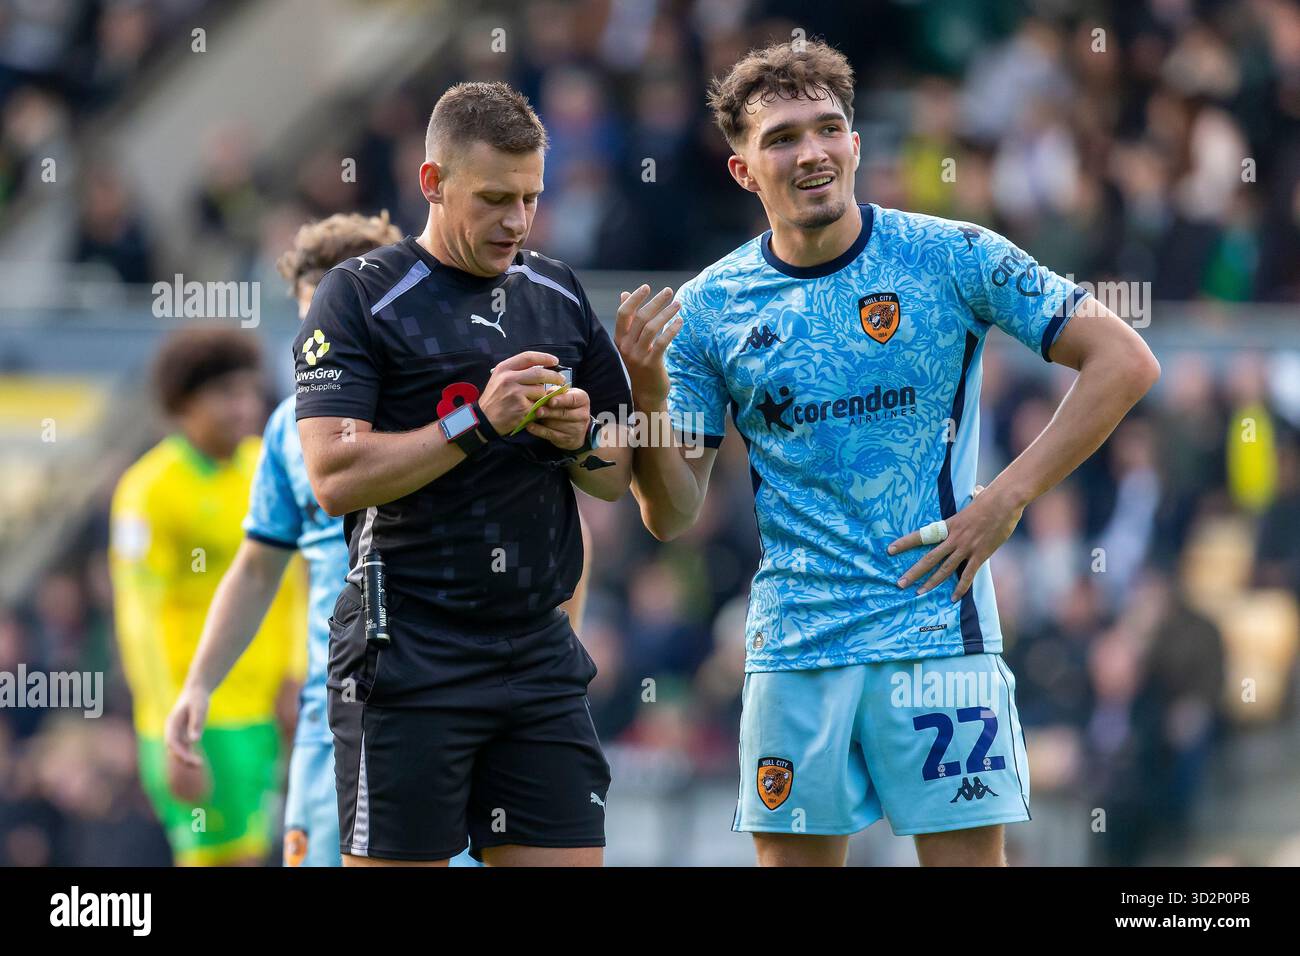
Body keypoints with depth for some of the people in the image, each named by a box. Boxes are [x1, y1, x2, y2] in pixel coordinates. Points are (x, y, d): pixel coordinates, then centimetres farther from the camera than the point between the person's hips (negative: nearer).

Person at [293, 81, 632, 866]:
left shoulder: (558, 295, 14)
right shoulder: (363, 295, -3)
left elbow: (617, 478, 19)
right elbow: (335, 477, -14)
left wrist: (579, 441, -4)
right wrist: (478, 421, -19)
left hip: (542, 654, 5)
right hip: (408, 661, -5)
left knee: (570, 857, 1)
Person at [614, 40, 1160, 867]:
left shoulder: (953, 257, -3)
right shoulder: (706, 310, 4)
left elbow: (1124, 361, -2)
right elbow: (674, 518, 7)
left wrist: (1007, 500, -7)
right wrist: (649, 399, -13)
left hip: (937, 629, -2)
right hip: (792, 644, 2)